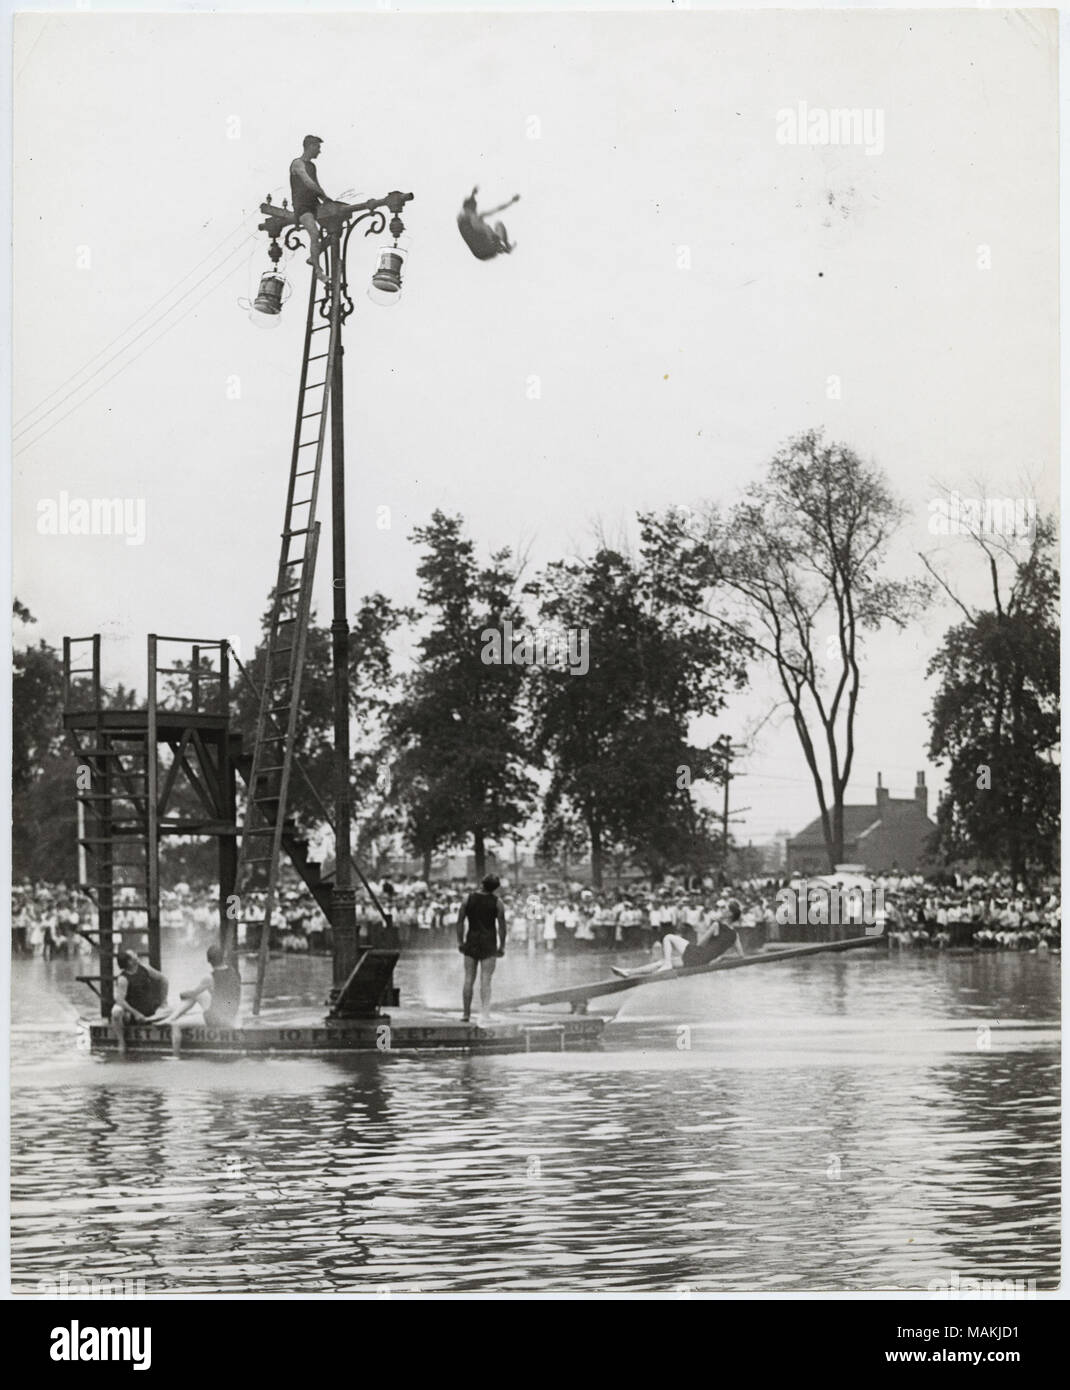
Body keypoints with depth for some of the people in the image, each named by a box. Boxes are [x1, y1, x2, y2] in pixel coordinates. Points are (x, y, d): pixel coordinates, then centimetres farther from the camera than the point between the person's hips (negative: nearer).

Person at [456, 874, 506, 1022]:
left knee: (469, 979, 9)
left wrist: (460, 941, 9)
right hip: (489, 944, -2)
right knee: (485, 980, -5)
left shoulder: (468, 899, 2)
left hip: (471, 943, 2)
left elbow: (460, 922, 2)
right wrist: (502, 946, 1)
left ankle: (465, 1014, 13)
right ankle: (484, 1013, -15)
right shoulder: (497, 902, -5)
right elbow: (501, 926, -6)